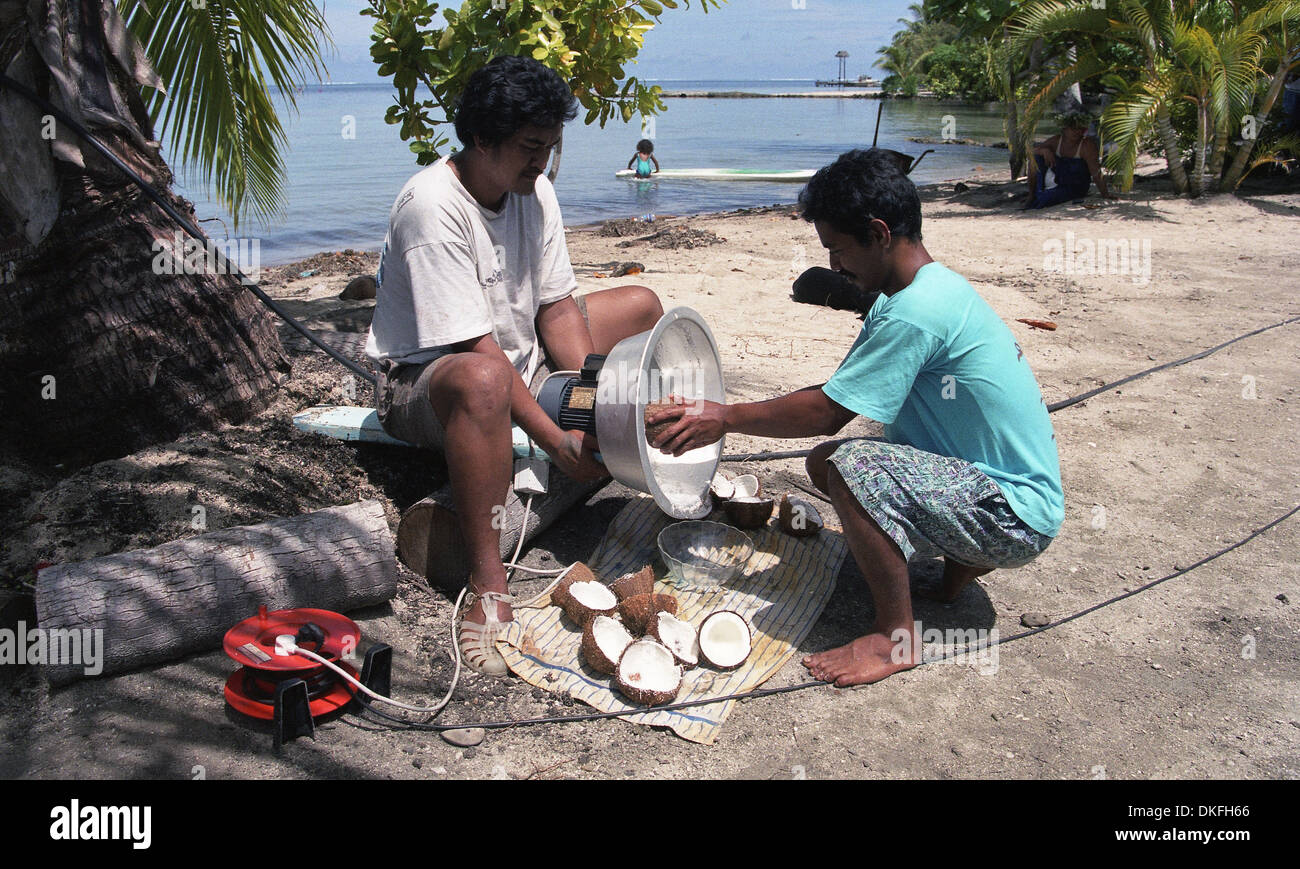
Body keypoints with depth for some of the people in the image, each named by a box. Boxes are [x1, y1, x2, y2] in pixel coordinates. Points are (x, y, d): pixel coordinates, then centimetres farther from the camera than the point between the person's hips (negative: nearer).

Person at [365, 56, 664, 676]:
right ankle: (488, 586, -39)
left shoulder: (535, 190, -2)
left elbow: (556, 304, -1)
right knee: (485, 379, -45)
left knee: (640, 305, 8)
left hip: (518, 358, 9)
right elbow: (476, 346, -30)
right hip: (423, 378, -8)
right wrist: (556, 442, -33)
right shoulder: (431, 207, -26)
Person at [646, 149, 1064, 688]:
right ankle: (964, 558, 14)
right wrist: (722, 415, 5)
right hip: (990, 483, 10)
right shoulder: (929, 290, 8)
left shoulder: (917, 312, -25)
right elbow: (833, 401, 9)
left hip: (1017, 516, -10)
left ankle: (896, 637, -12)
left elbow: (824, 412, -20)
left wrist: (724, 419, -8)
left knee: (852, 465, -30)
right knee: (823, 461, 9)